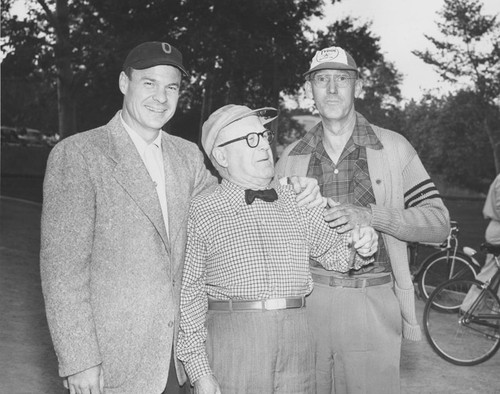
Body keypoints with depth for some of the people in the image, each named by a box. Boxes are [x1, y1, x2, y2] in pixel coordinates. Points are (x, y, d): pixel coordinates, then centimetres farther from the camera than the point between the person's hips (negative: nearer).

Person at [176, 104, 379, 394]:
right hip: (233, 339, -3)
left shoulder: (297, 200, 10)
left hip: (297, 338, 4)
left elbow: (335, 250, 17)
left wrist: (361, 247, -7)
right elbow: (190, 294, -2)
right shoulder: (202, 212, -2)